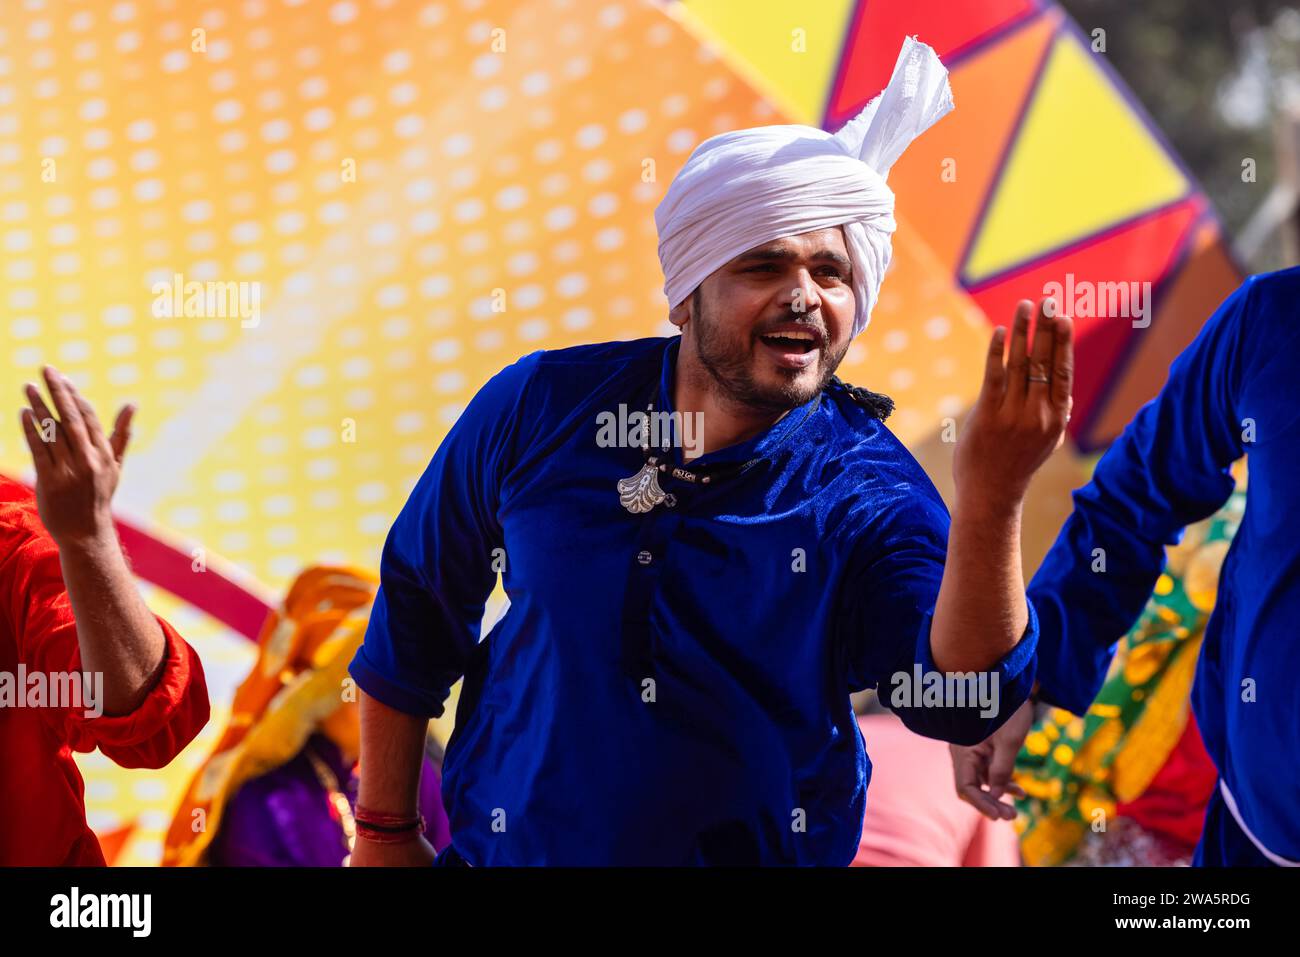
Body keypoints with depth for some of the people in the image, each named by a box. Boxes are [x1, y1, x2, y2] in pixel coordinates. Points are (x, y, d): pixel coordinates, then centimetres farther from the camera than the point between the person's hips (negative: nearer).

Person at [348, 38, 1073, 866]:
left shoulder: (869, 493, -17)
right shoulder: (542, 407, -11)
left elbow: (959, 702, -32)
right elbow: (418, 605, 1)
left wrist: (990, 498, -47)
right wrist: (385, 833, 4)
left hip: (760, 853, -1)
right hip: (510, 845, 1)